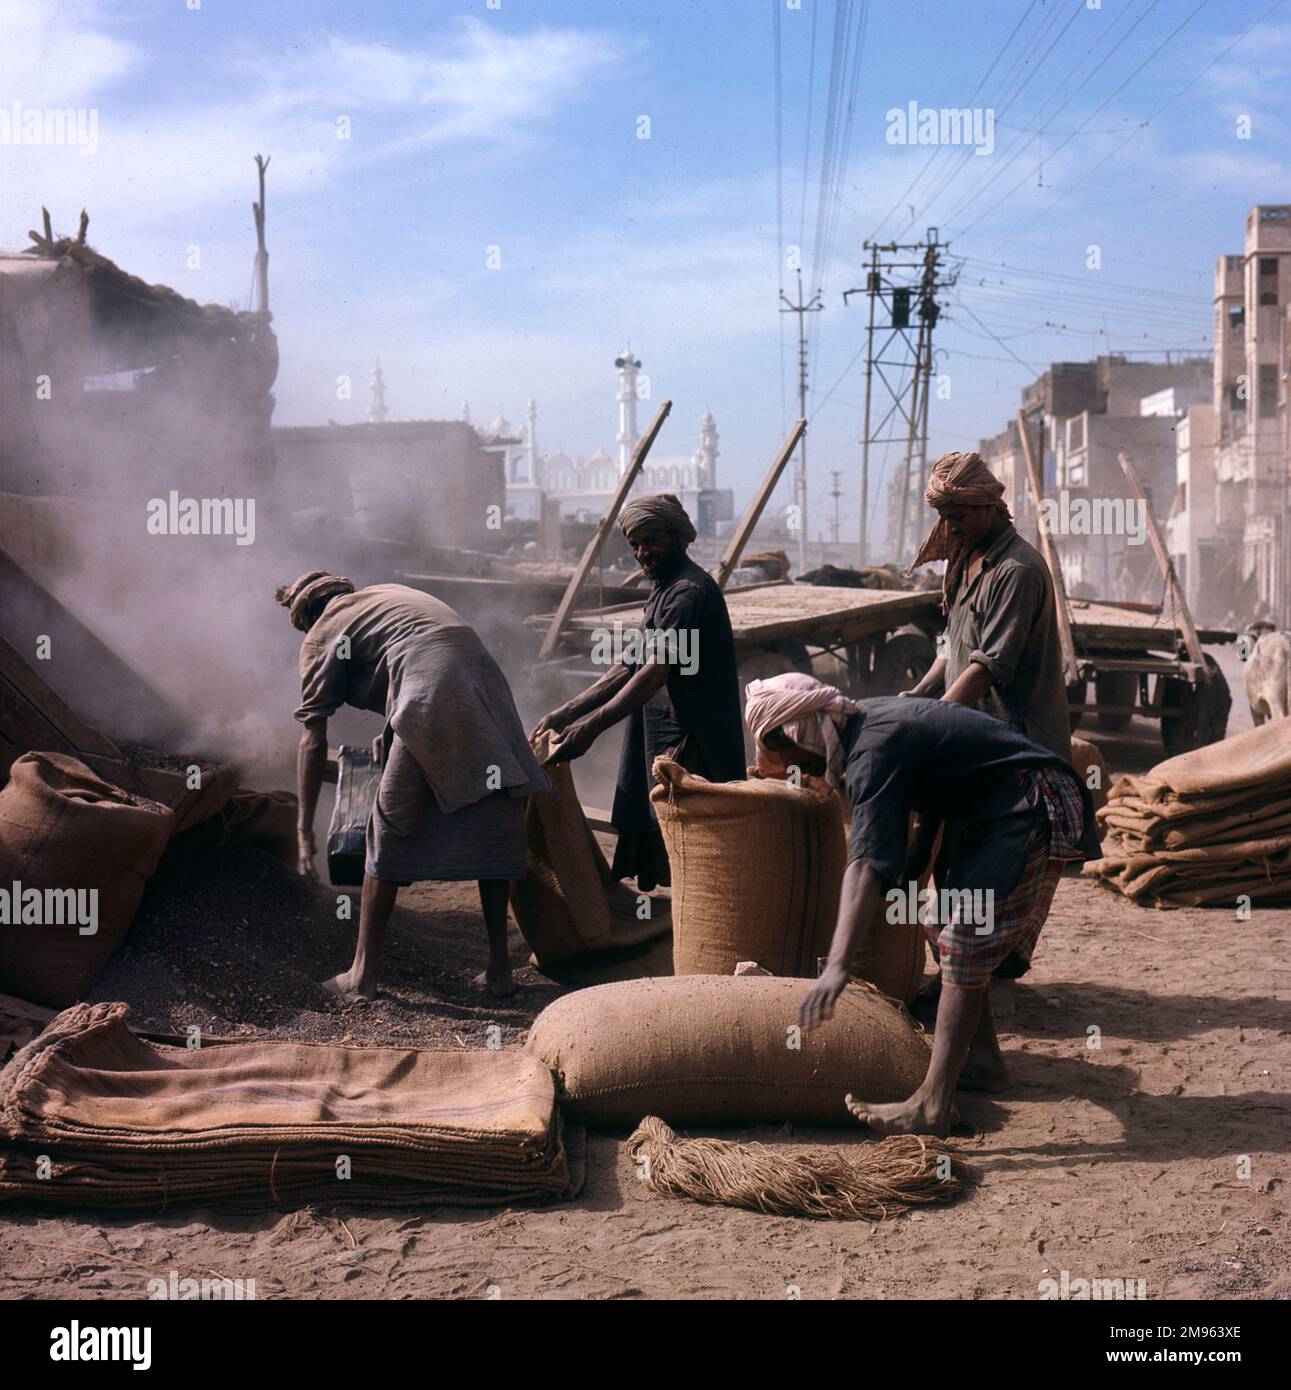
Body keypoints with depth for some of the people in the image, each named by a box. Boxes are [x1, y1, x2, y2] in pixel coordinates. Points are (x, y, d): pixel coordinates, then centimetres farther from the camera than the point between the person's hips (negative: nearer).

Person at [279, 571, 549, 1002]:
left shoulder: (320, 635, 14)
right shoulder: (390, 594, 33)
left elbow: (313, 739, 9)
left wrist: (305, 828, 12)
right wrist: (393, 734, 47)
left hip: (431, 702, -6)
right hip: (486, 688, 6)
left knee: (390, 836, 8)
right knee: (491, 835, 14)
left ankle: (363, 974, 14)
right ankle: (499, 969, 20)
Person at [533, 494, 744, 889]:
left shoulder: (690, 590, -15)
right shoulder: (663, 590, 18)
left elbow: (656, 671, -25)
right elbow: (629, 667, 18)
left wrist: (592, 725, -30)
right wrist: (566, 713, 10)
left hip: (692, 747, -10)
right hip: (662, 743, 10)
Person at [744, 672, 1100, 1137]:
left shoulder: (873, 753, -24)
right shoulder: (868, 718, 7)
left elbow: (867, 863, -37)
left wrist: (837, 965, -45)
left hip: (1030, 814, -11)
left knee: (963, 945, -16)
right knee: (945, 928, 17)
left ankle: (932, 1107, -21)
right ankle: (983, 1059, 28)